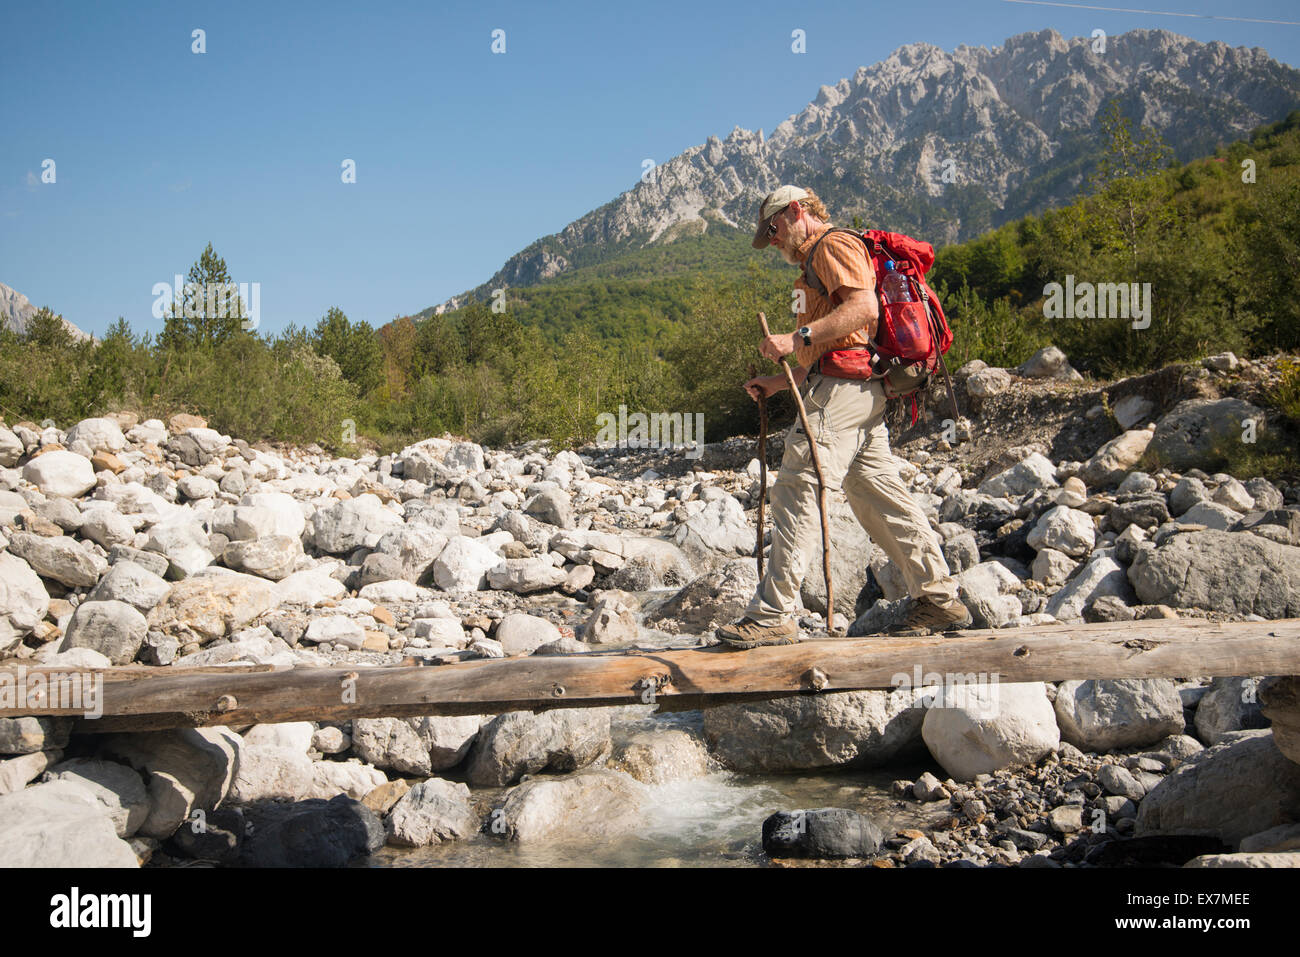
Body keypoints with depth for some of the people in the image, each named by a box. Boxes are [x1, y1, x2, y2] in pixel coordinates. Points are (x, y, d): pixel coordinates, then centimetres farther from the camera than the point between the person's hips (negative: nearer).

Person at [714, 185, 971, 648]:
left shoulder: (836, 245, -1)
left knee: (795, 491, -13)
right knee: (879, 494, 10)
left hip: (843, 391, -11)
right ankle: (939, 598, 14)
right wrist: (780, 381, 20)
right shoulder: (818, 262, 31)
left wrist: (798, 337, -22)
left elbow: (863, 308, -19)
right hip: (860, 394, 11)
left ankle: (772, 615, -13)